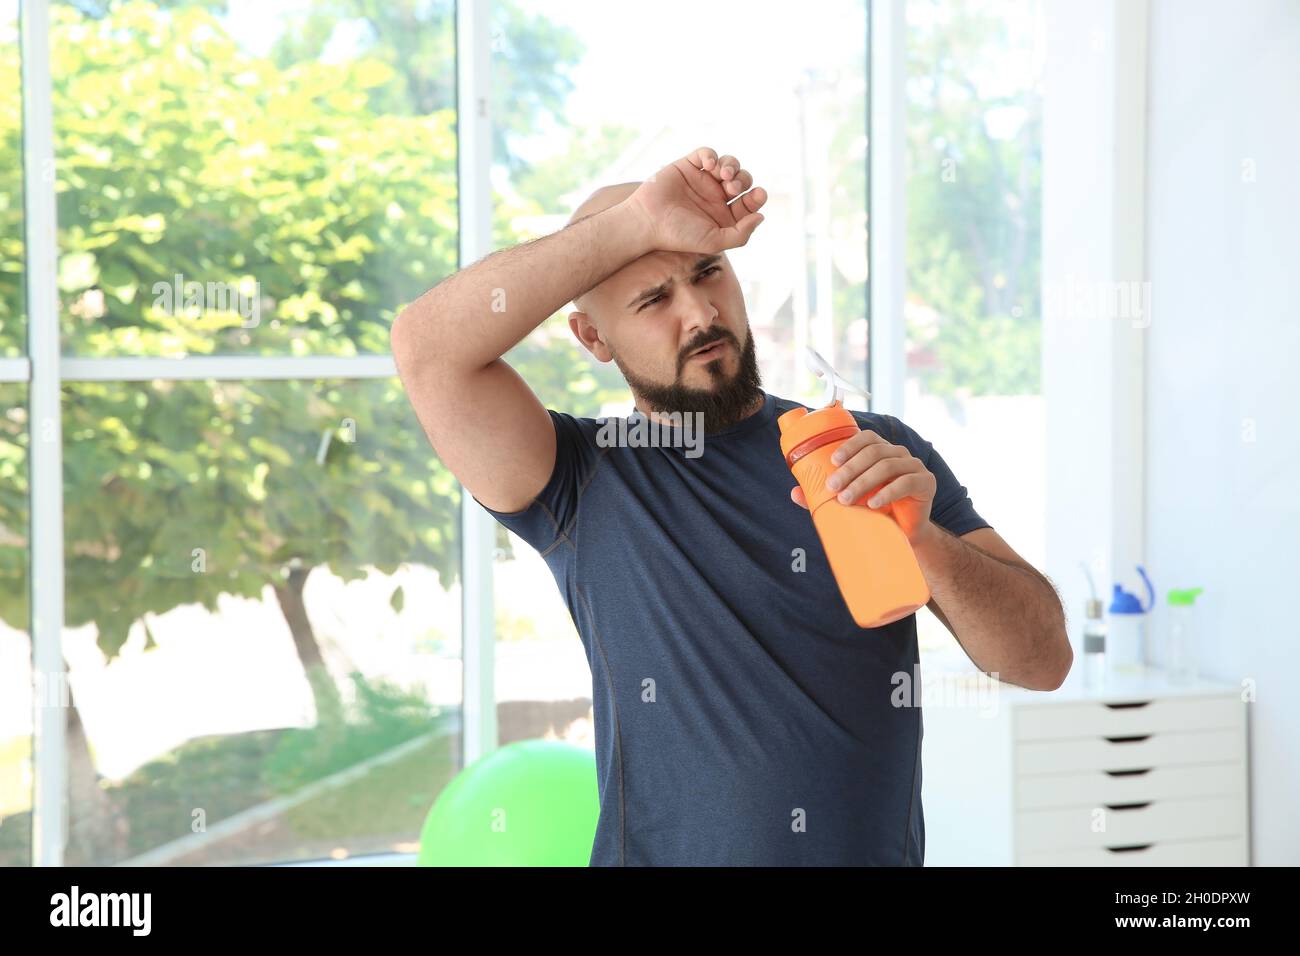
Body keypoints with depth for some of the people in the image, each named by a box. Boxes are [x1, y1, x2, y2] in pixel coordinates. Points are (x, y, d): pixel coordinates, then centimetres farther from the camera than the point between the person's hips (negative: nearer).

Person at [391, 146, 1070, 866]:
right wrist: (638, 223, -12)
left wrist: (924, 541, -16)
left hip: (875, 848, 2)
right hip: (659, 848, -1)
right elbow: (428, 347, -12)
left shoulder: (879, 452, 6)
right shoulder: (582, 483, 3)